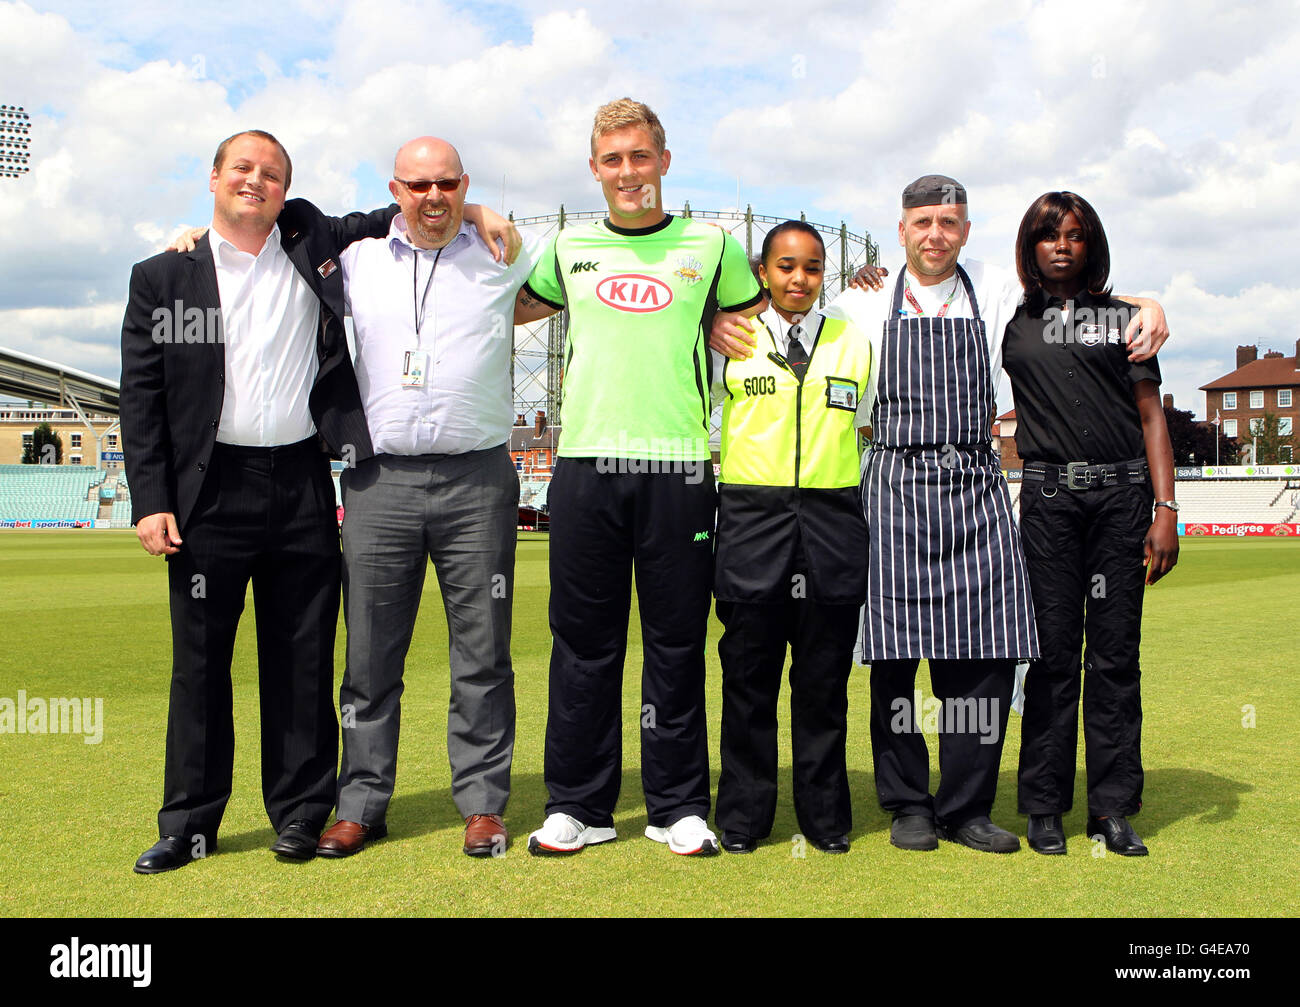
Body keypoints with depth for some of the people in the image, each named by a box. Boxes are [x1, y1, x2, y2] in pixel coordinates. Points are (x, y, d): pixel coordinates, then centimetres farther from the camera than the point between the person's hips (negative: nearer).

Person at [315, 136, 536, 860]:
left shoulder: (504, 257, 9)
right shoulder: (358, 261, 12)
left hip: (477, 480, -1)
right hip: (380, 480, 2)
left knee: (482, 652, 2)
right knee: (371, 652, 5)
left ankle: (483, 802, 13)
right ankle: (362, 803, 17)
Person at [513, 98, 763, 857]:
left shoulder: (711, 246, 8)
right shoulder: (570, 247, 14)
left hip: (678, 465, -1)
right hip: (584, 461, 2)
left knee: (677, 643, 3)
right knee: (584, 640, 5)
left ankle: (679, 807, 15)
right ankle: (577, 805, 15)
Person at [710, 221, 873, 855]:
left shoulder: (854, 344, 13)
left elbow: (872, 429, 21)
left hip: (833, 519, 1)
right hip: (751, 514, -1)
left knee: (825, 678, 5)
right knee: (748, 674, 2)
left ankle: (825, 816, 17)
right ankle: (742, 816, 13)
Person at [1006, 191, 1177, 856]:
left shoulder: (1122, 316, 12)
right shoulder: (1012, 323, 11)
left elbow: (1151, 415, 8)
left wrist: (1165, 508, -1)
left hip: (1121, 491, 1)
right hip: (1047, 495, 0)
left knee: (1115, 651, 1)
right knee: (1053, 649, 0)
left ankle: (1113, 806, 9)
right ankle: (1045, 806, 9)